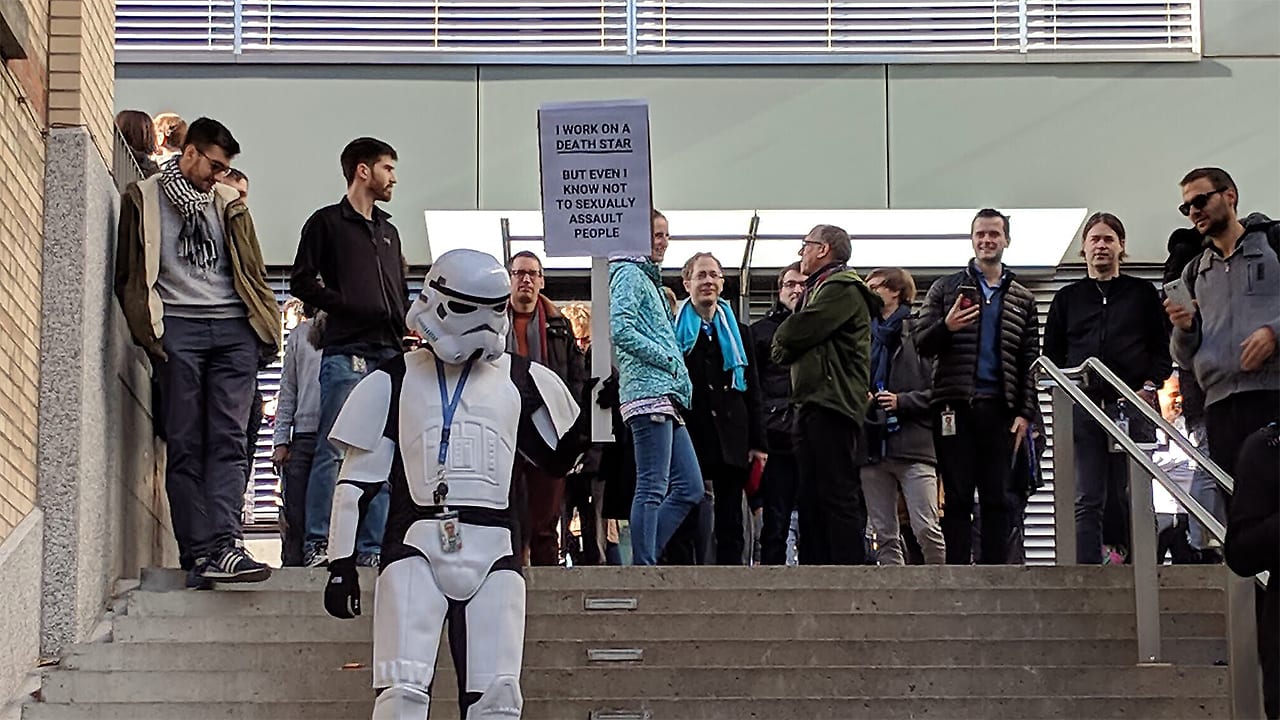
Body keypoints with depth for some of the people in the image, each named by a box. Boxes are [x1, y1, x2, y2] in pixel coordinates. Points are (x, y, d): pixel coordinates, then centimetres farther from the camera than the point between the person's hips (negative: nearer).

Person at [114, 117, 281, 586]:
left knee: (228, 440, -7)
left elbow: (251, 269, 19)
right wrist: (147, 328, -2)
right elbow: (129, 273, 8)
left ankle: (223, 547, -15)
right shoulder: (144, 198, 9)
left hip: (233, 329, 3)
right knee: (185, 445, -3)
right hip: (178, 328, -3)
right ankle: (196, 553, -4)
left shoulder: (228, 202, 18)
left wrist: (266, 324, 9)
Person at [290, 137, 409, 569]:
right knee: (335, 449, -11)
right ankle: (318, 544, -10)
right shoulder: (327, 223, 5)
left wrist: (404, 339, 12)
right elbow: (302, 282, -3)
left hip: (388, 355, 7)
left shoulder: (388, 232, 26)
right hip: (346, 351, -7)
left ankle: (372, 547, 5)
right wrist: (344, 306, -12)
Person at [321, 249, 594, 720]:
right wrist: (342, 561, 3)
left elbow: (558, 458, 26)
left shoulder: (521, 381, 15)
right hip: (416, 545, -2)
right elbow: (357, 477, 9)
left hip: (493, 551, 2)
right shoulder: (394, 381, 10)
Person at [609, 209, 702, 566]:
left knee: (690, 487, 7)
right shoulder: (629, 274, -4)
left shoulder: (647, 278, 25)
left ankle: (643, 561, 9)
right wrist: (669, 360, -13)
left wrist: (678, 376, 15)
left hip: (665, 396, 10)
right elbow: (621, 330, -19)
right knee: (653, 489, -11)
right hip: (648, 391, -10)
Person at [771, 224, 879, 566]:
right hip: (811, 406, 10)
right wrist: (787, 345, 1)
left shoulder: (843, 288, -4)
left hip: (832, 406, -10)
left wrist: (782, 337, 5)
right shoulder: (815, 290, 26)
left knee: (838, 495, -12)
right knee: (811, 498, 8)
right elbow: (782, 352, 22)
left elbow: (800, 331, -15)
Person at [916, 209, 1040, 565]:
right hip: (955, 405, -1)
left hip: (999, 408, 1)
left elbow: (1030, 360, 11)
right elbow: (922, 344, 7)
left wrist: (1026, 413, 0)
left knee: (997, 498, 1)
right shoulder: (946, 288, 11)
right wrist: (946, 327, -15)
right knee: (957, 497, -3)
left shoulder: (1022, 299, 15)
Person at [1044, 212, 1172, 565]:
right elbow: (1051, 354, 15)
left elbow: (1163, 350, 10)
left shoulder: (1143, 293, 15)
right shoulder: (1067, 298, 18)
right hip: (1083, 407, 1)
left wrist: (1150, 387, -6)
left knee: (1129, 495, -4)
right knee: (1087, 500, -6)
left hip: (1133, 405, -1)